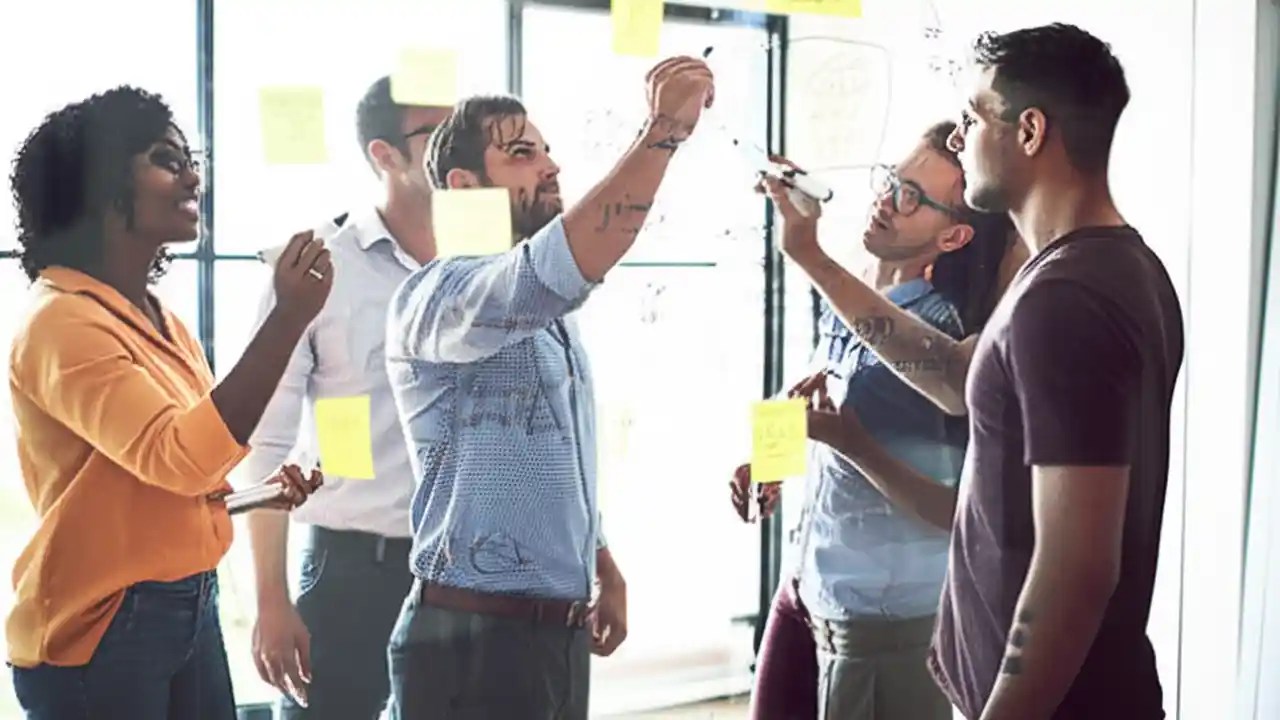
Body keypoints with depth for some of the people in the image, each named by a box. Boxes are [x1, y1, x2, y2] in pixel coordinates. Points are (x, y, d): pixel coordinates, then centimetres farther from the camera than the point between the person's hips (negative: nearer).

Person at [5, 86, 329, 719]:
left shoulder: (161, 322, 12)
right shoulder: (61, 321, -17)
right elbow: (176, 458, -29)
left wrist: (258, 487, 4)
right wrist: (290, 316, -31)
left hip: (190, 607, 9)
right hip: (98, 627, -9)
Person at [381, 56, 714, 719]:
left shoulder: (547, 313, 15)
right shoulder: (435, 294, -15)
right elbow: (553, 272, -35)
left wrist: (606, 575, 23)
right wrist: (663, 131, -35)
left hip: (560, 632, 8)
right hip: (473, 640, -8)